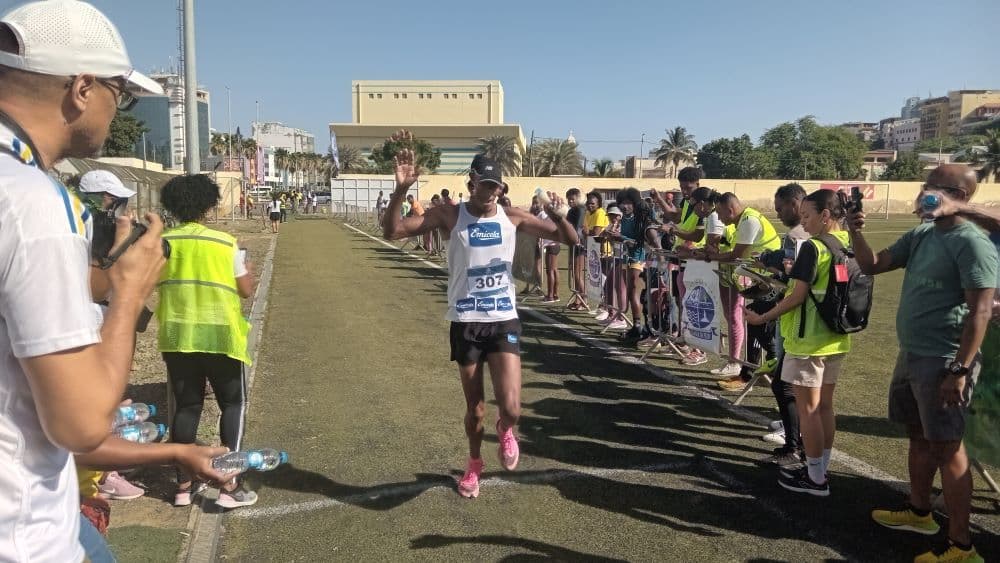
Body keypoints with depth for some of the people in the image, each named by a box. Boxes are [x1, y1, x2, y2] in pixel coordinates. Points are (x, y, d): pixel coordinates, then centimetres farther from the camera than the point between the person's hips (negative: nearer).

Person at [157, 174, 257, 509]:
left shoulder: (162, 243, -1)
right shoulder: (225, 243, -10)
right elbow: (246, 291, -5)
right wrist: (248, 270, 14)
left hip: (177, 337, 3)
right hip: (220, 336, -3)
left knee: (186, 407, 14)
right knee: (233, 404, 9)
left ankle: (183, 486, 19)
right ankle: (230, 486, 3)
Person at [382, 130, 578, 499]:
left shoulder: (513, 218, 0)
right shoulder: (451, 215, -5)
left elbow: (570, 240, 2)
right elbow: (393, 232, -12)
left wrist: (558, 216, -20)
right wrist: (401, 189, -27)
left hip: (504, 322, 1)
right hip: (466, 323, 0)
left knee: (511, 408, -11)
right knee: (475, 409, 10)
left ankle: (505, 432, 28)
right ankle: (474, 464, 40)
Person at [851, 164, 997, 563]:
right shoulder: (919, 236, 9)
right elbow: (872, 265, 13)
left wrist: (960, 371, -22)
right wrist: (856, 233, -6)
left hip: (943, 362, -8)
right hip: (911, 356, 8)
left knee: (947, 447, -2)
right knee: (919, 436, 19)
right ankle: (918, 512, 37)